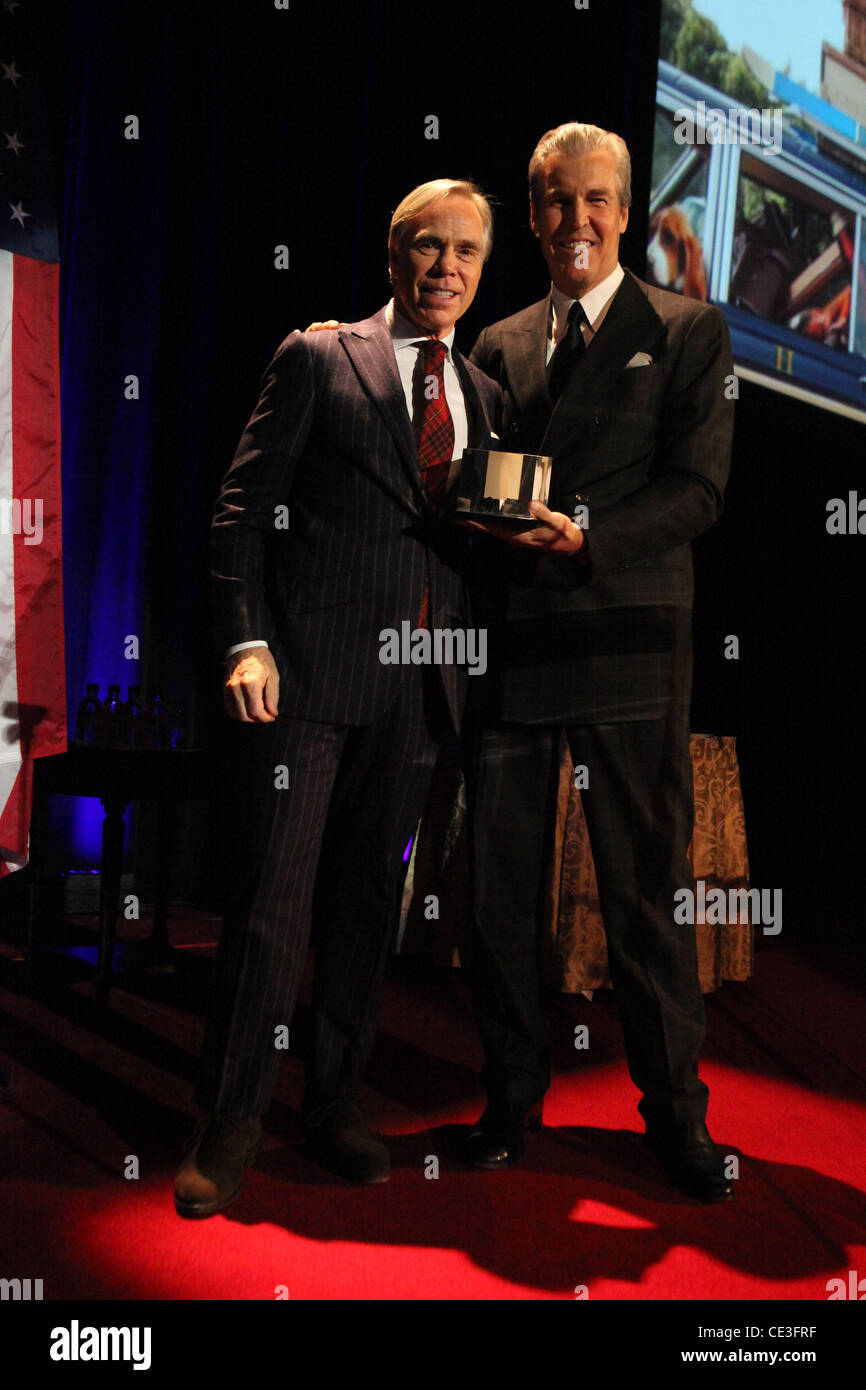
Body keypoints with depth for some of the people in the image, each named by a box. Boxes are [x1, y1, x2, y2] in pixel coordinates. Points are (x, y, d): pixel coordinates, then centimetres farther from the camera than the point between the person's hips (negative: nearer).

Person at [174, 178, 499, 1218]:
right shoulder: (317, 360, 4)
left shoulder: (482, 394, 17)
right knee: (274, 899, -3)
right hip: (308, 670, -4)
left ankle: (335, 1105, 25)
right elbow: (242, 509, -2)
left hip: (419, 687, 5)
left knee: (369, 900, 11)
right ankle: (230, 1123, 11)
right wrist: (245, 643, -12)